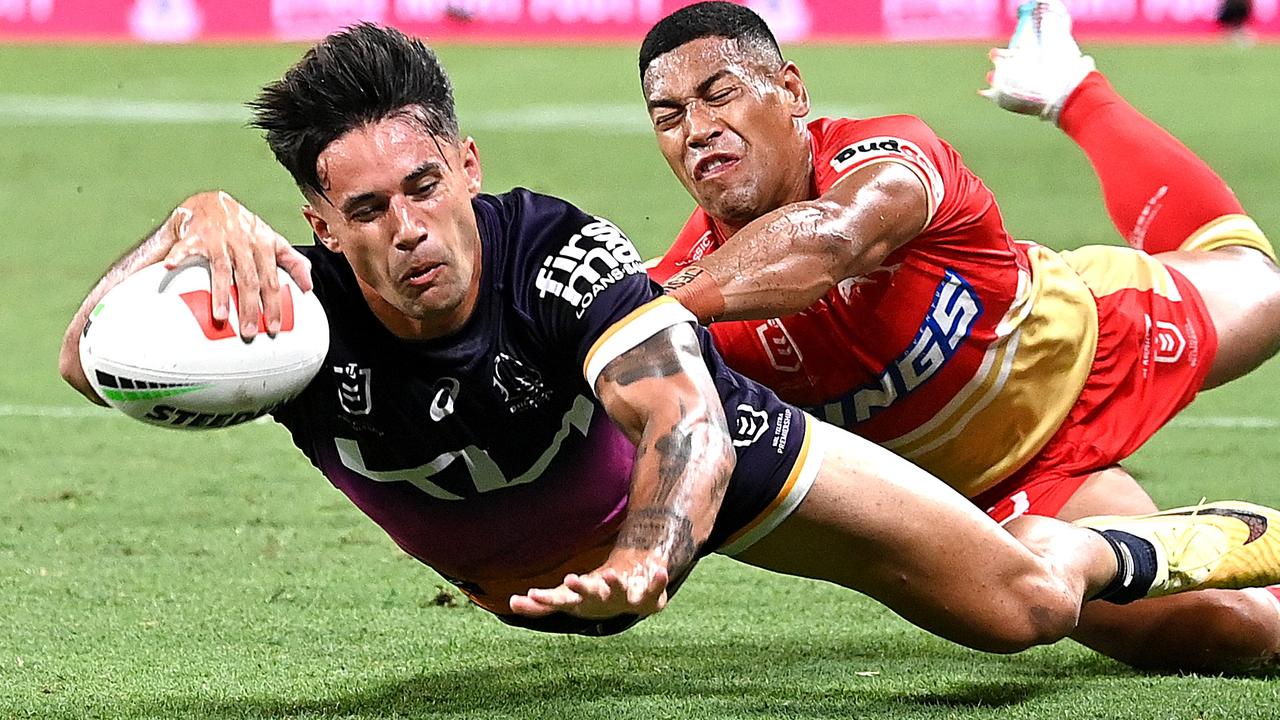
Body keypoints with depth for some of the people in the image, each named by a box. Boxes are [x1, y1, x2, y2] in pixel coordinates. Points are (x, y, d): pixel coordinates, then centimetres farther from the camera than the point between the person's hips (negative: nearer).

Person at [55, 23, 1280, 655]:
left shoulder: (553, 251, -40)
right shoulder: (301, 309, -33)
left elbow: (685, 416, -54)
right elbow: (93, 363, -44)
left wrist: (642, 560, -75)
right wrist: (192, 226, -62)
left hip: (714, 451, -3)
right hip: (547, 562, 4)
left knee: (1025, 604, -7)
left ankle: (1113, 551, 29)